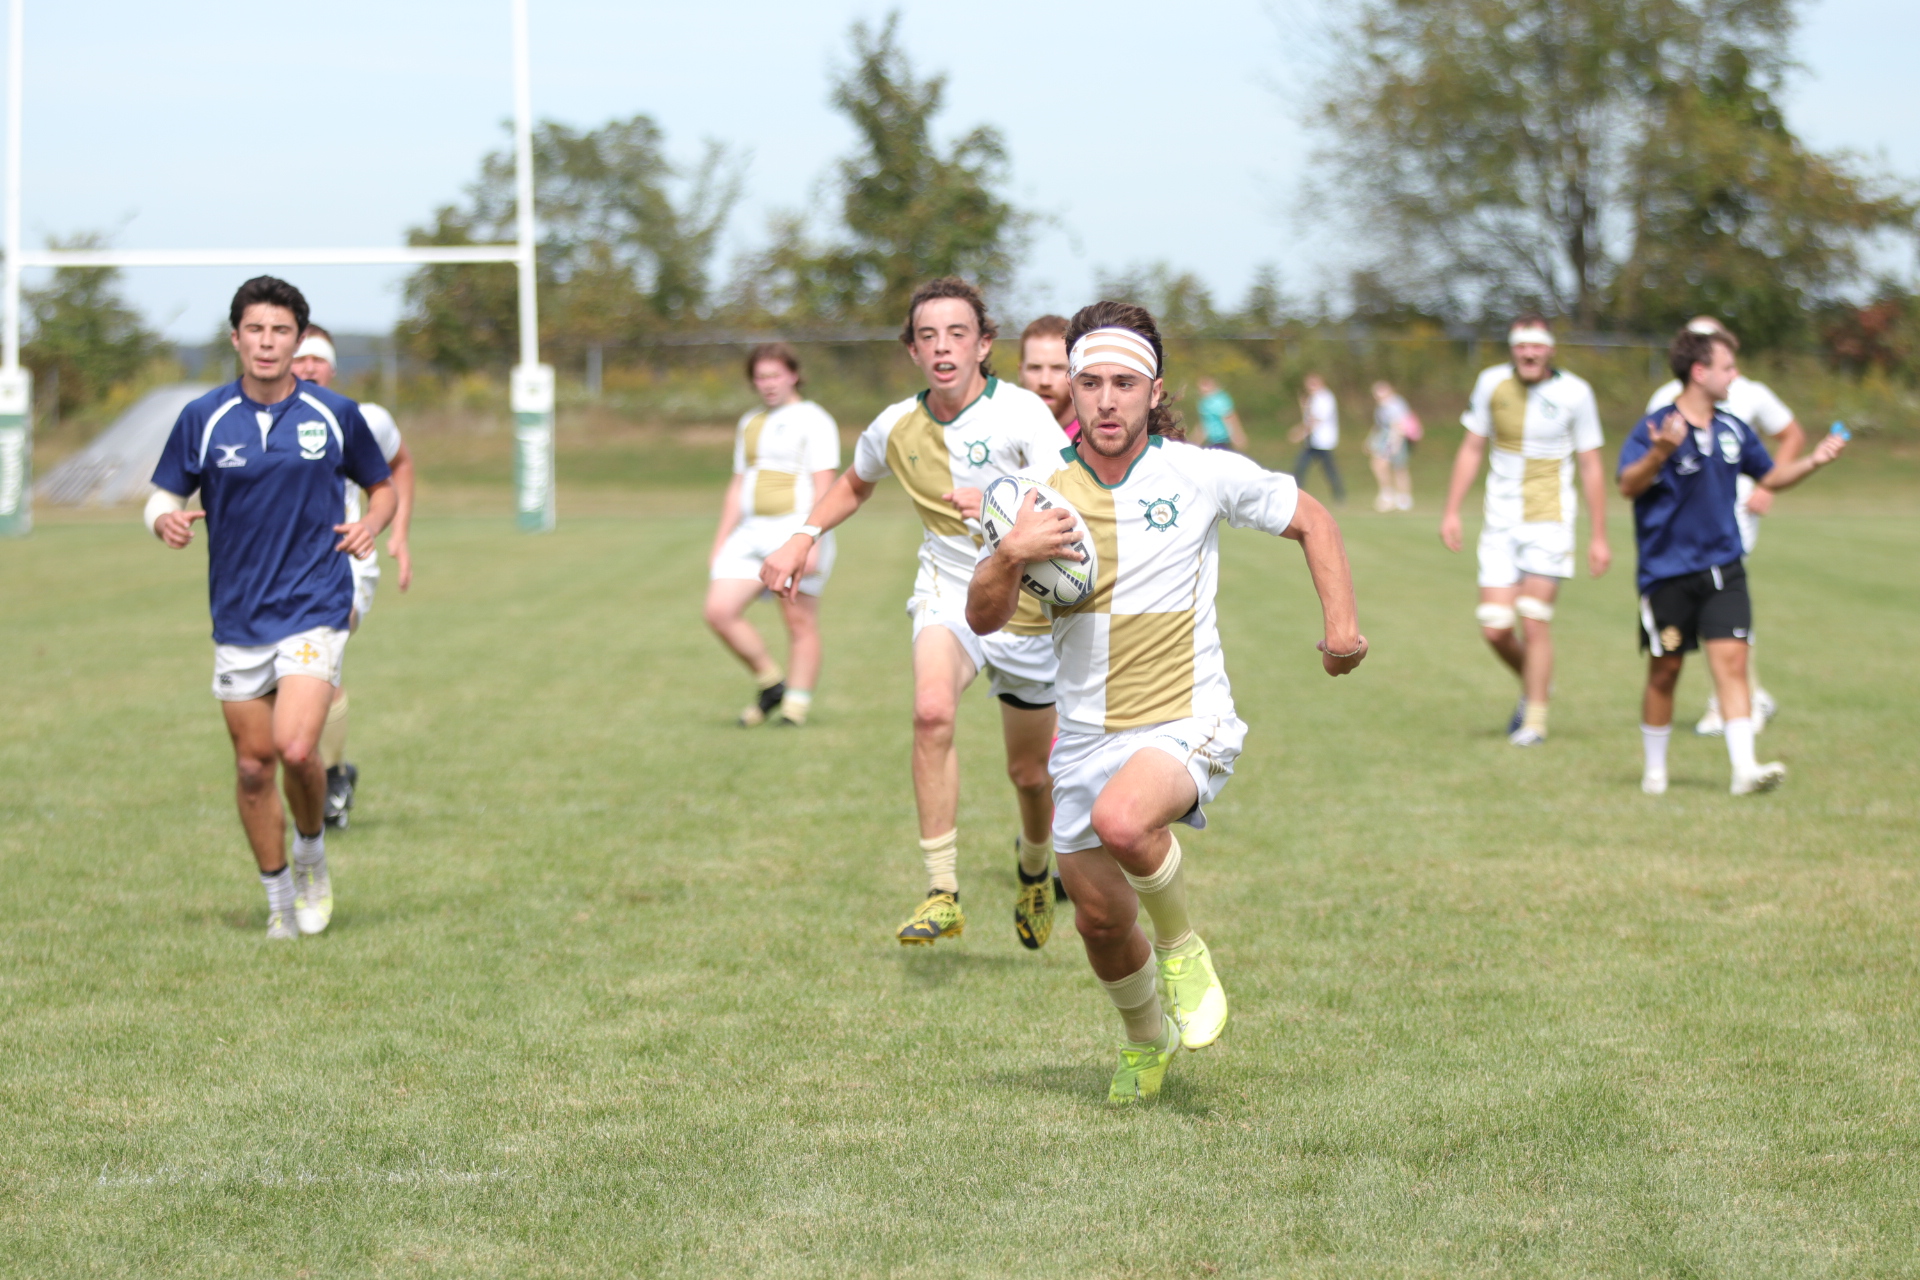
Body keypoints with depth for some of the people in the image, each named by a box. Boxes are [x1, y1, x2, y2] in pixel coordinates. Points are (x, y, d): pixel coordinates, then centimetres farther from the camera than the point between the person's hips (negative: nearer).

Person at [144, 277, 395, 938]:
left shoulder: (335, 415, 0)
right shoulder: (203, 419, 0)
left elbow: (384, 485, 14)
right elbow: (163, 496, 7)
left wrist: (372, 524, -8)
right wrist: (167, 520, -17)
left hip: (315, 607, -2)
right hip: (238, 617, 2)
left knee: (296, 748, -20)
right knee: (253, 766, 6)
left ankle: (312, 853, 9)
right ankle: (280, 900, 23)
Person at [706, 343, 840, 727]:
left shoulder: (812, 420, -2)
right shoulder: (749, 424, 21)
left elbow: (823, 487, -10)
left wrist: (812, 542, -20)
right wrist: (720, 542, 20)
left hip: (795, 531, -7)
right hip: (750, 533, 7)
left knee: (800, 622, -4)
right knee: (719, 610, -6)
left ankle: (796, 705, 2)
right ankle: (771, 684, 8)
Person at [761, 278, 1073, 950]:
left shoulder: (1021, 412, -17)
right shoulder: (898, 427, -3)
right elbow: (855, 482, 21)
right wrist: (803, 537, 8)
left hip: (1029, 609, -1)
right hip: (949, 593, 1)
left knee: (1028, 773, 11)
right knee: (932, 710, -30)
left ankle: (1034, 868, 47)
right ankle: (942, 893, -26)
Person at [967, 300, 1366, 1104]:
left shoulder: (1201, 475, -7)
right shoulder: (1041, 492, -2)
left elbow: (1311, 521, 8)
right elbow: (983, 619, -4)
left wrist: (1341, 627, -2)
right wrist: (1010, 555, -25)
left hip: (1187, 723, -4)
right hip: (1087, 733, 4)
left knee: (1122, 820, -35)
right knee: (1099, 920, 9)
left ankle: (1182, 946, -4)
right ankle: (1146, 1039, 41)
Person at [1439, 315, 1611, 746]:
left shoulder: (1575, 393, -6)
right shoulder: (1491, 384, 0)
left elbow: (1590, 467, 0)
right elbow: (1471, 449, 11)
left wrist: (1598, 536, 0)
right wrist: (1451, 511, 5)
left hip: (1549, 520, -3)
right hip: (1501, 522, 3)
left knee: (1534, 621, -11)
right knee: (1494, 627, -3)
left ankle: (1535, 719, 3)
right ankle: (1534, 685, 27)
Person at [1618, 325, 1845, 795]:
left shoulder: (1733, 430, 9)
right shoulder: (1655, 427, -11)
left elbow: (1770, 476, 23)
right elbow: (1629, 485, -23)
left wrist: (1813, 461, 8)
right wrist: (1660, 454, -40)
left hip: (1723, 570, 4)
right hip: (1668, 573, -4)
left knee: (1731, 660, -8)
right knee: (1664, 671, 5)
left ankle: (1744, 769, -13)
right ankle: (1654, 770, 21)